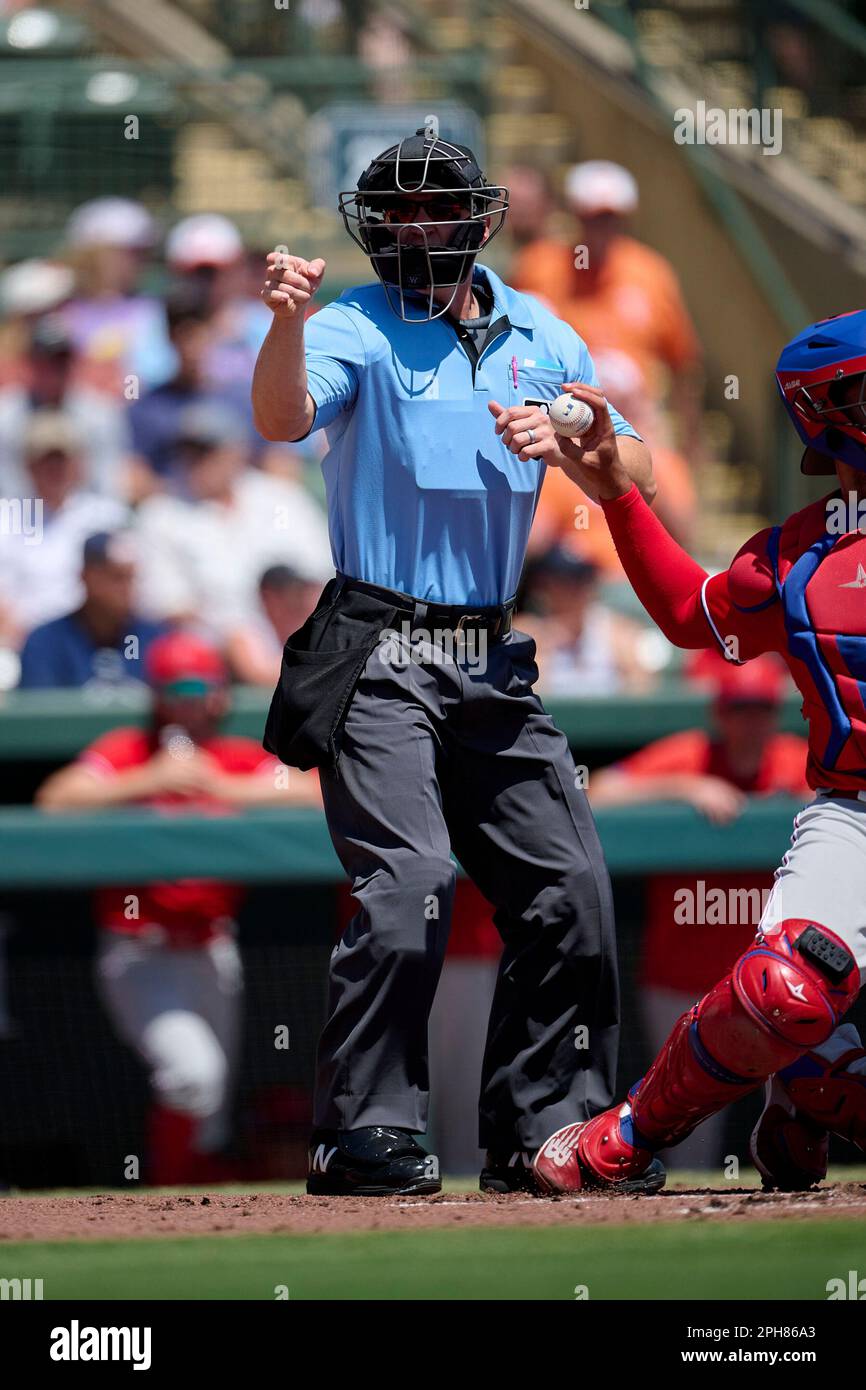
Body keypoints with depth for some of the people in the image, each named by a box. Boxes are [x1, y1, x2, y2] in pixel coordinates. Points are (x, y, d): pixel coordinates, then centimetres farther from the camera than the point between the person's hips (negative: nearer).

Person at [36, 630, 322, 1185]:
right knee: (192, 1068, -26)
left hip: (212, 953, 5)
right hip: (140, 955, -4)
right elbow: (56, 801, -19)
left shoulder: (243, 760, 5)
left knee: (214, 1120, 10)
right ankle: (168, 1198, -9)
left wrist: (223, 788, -20)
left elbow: (316, 798, -11)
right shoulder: (128, 751, -2)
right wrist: (154, 779, -24)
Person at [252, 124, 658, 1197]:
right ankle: (362, 1136, -15)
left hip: (493, 666, 6)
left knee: (570, 888, 5)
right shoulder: (355, 329, -4)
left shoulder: (543, 338, 12)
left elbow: (635, 472, 11)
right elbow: (283, 418, -25)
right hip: (380, 658, -6)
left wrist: (566, 446, -11)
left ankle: (546, 1127, 18)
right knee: (409, 880, -20)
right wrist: (287, 324, -45)